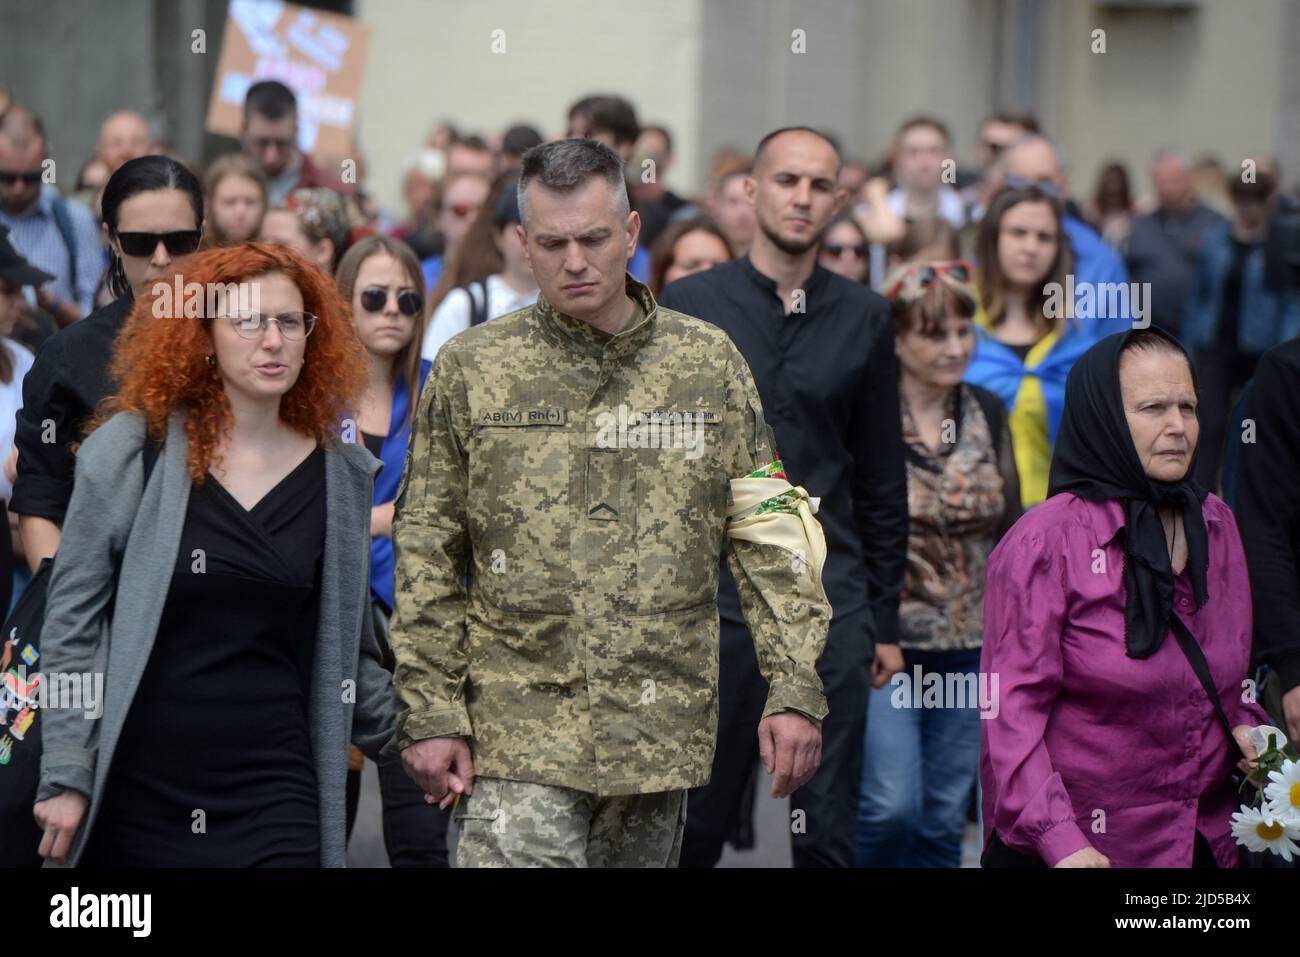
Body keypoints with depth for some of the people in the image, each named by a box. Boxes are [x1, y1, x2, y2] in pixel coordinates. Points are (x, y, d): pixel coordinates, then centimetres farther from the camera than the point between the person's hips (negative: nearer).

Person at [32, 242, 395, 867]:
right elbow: (72, 621, 0)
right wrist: (64, 777, -4)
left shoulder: (342, 474, 7)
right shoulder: (131, 450, -2)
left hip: (275, 791, 2)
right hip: (136, 789, -2)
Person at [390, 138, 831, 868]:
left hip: (662, 724, 2)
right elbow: (426, 554, 6)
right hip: (519, 733, -2)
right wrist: (430, 713, 0)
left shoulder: (708, 362, 6)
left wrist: (795, 690, -1)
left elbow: (773, 539, 7)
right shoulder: (471, 370, 4)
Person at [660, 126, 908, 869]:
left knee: (828, 832, 2)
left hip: (831, 594, 1)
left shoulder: (865, 318, 8)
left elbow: (883, 479, 11)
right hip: (712, 595, -1)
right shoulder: (690, 305, 3)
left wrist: (886, 619, 9)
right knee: (692, 826, 4)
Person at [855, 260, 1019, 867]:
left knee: (944, 818, 7)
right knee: (891, 805, -15)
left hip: (970, 646, 5)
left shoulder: (988, 414, 9)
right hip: (882, 638, -5)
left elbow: (1009, 526, 15)